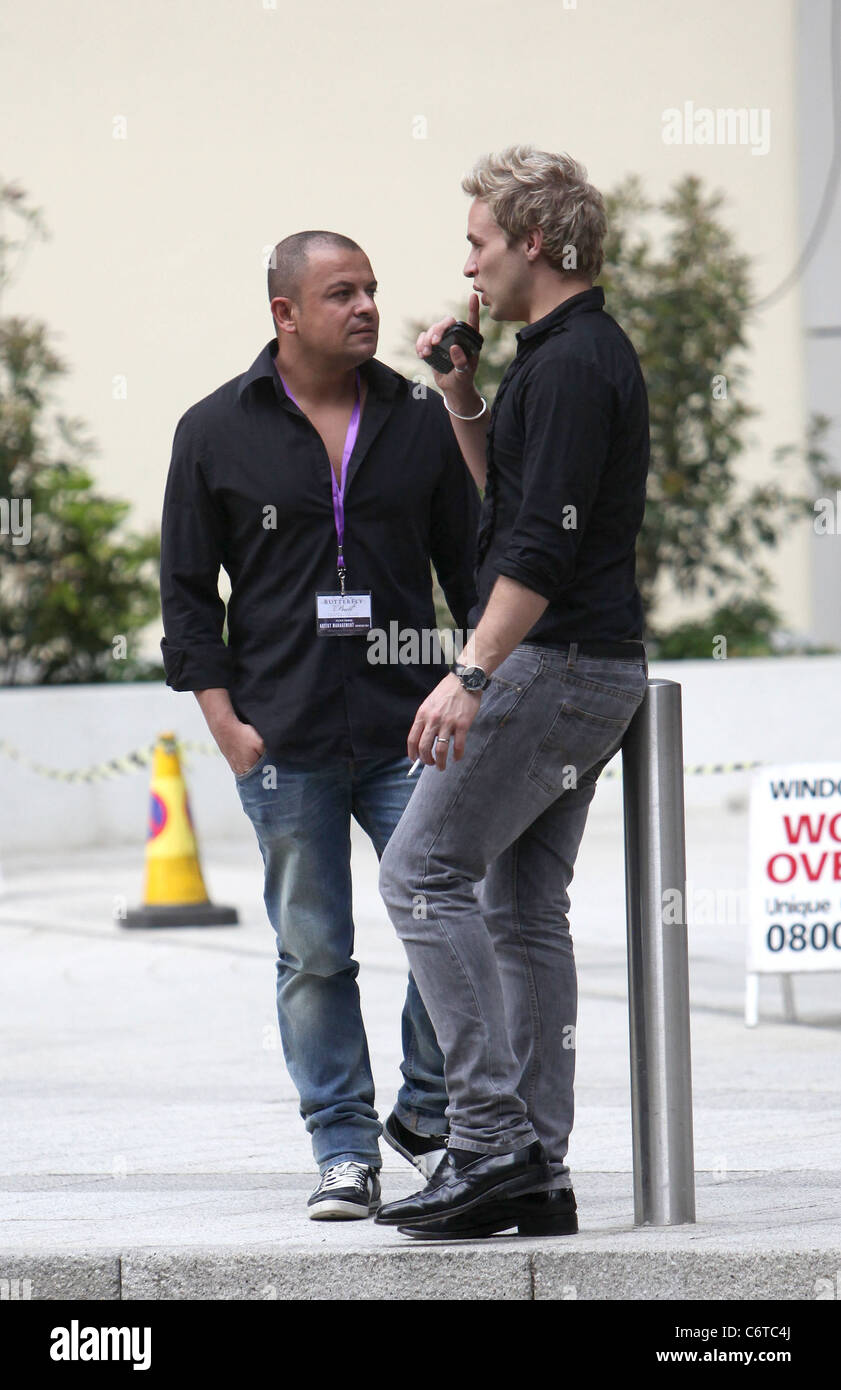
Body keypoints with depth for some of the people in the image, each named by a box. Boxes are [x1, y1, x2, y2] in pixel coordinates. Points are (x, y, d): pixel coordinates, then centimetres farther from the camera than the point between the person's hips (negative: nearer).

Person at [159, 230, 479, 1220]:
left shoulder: (419, 420, 8)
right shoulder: (215, 432, 4)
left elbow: (472, 569, 13)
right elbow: (187, 595, 6)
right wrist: (226, 723, -2)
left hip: (409, 731, 1)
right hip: (282, 746, -1)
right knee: (314, 954, 2)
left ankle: (428, 1114, 13)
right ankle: (344, 1151, 10)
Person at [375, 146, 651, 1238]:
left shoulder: (571, 365, -14)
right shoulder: (582, 352, 18)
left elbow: (542, 541, -22)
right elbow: (510, 494, 28)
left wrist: (474, 674, -24)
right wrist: (463, 398, 15)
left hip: (556, 661, -10)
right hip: (588, 668, 10)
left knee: (425, 871, -11)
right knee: (522, 907, 9)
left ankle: (489, 1134, -15)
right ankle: (535, 1174, 8)